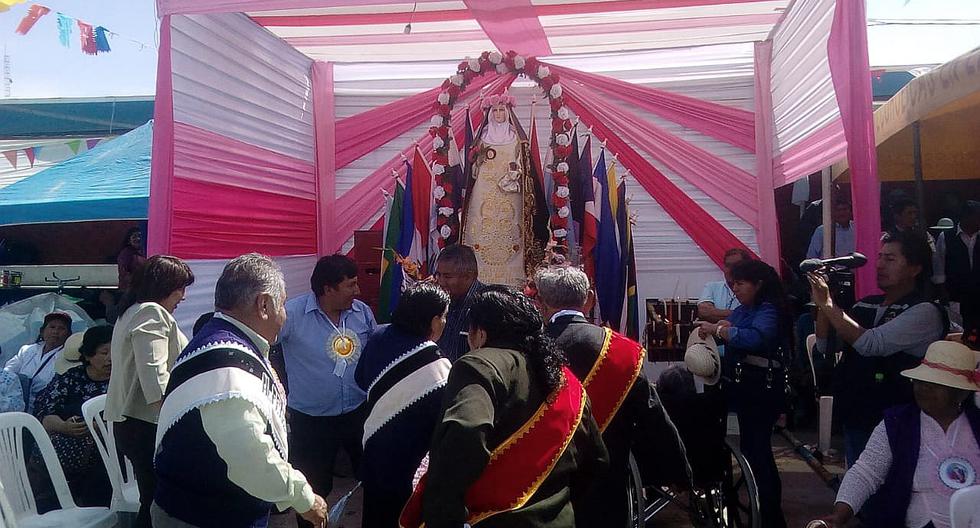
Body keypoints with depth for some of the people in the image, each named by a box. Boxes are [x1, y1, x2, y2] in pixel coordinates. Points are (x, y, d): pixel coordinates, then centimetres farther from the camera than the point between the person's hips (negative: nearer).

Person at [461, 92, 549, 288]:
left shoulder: (516, 136, 9)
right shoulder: (482, 134, 12)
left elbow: (524, 163, 6)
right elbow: (474, 164, 14)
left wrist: (515, 174, -9)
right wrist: (479, 155, -5)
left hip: (509, 191, -1)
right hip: (485, 190, 1)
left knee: (509, 227, -6)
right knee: (484, 227, -5)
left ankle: (511, 277, -2)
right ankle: (482, 275, -2)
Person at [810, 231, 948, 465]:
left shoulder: (925, 312, -12)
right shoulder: (865, 305, 7)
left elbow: (870, 344, -25)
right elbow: (826, 347, 5)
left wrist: (827, 304, -21)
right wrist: (822, 305, -8)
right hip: (854, 420, 6)